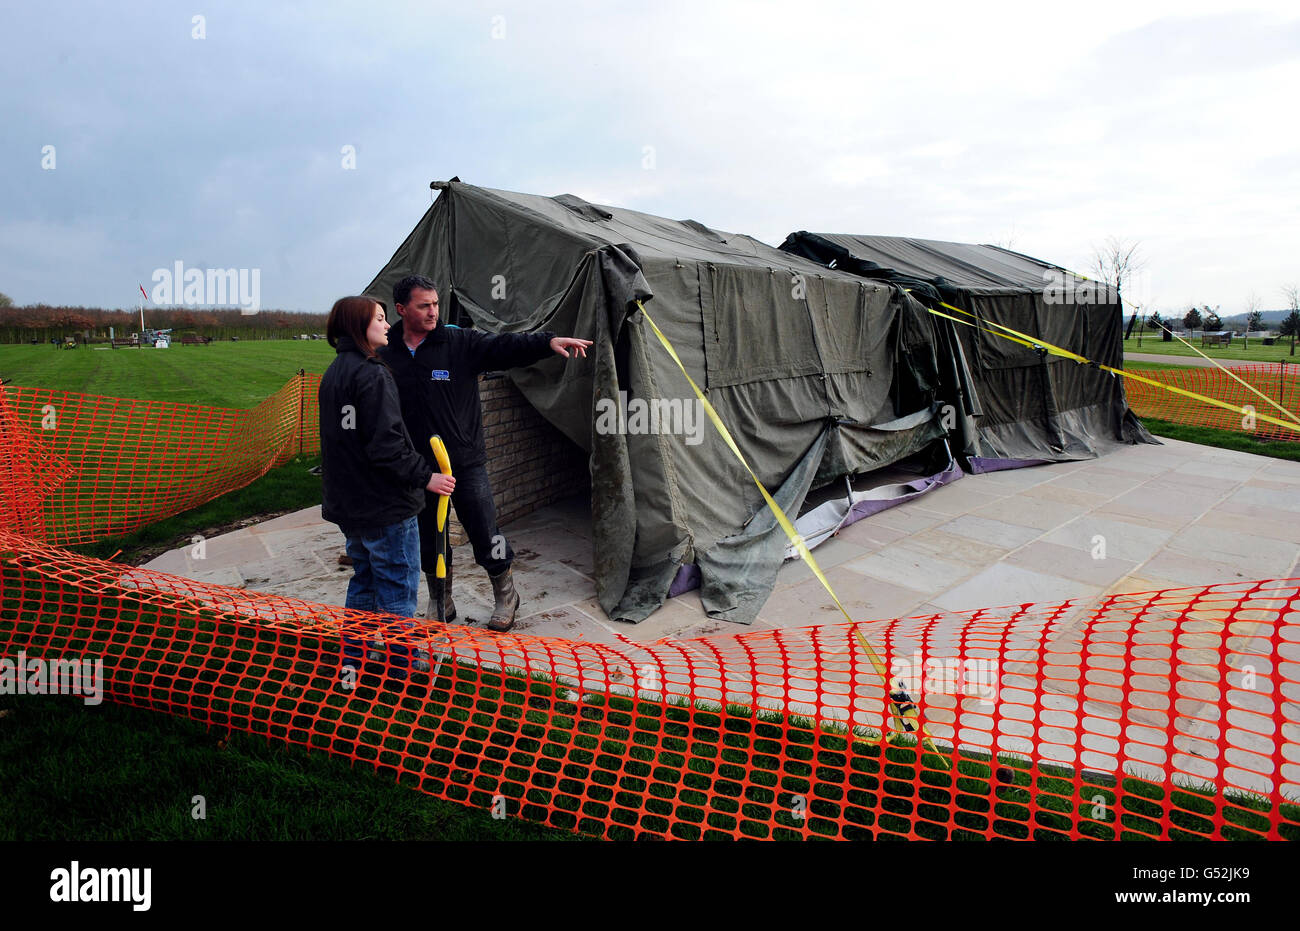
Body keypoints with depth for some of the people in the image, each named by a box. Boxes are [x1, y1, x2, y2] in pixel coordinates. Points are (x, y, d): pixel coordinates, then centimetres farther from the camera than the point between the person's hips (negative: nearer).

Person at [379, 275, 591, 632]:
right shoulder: (386, 356, 3)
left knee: (485, 533, 2)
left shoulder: (460, 343, -4)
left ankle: (506, 598, 24)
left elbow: (504, 346, -17)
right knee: (428, 540, 12)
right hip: (418, 468, 2)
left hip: (466, 462, -2)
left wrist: (548, 341, -33)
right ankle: (440, 603, 33)